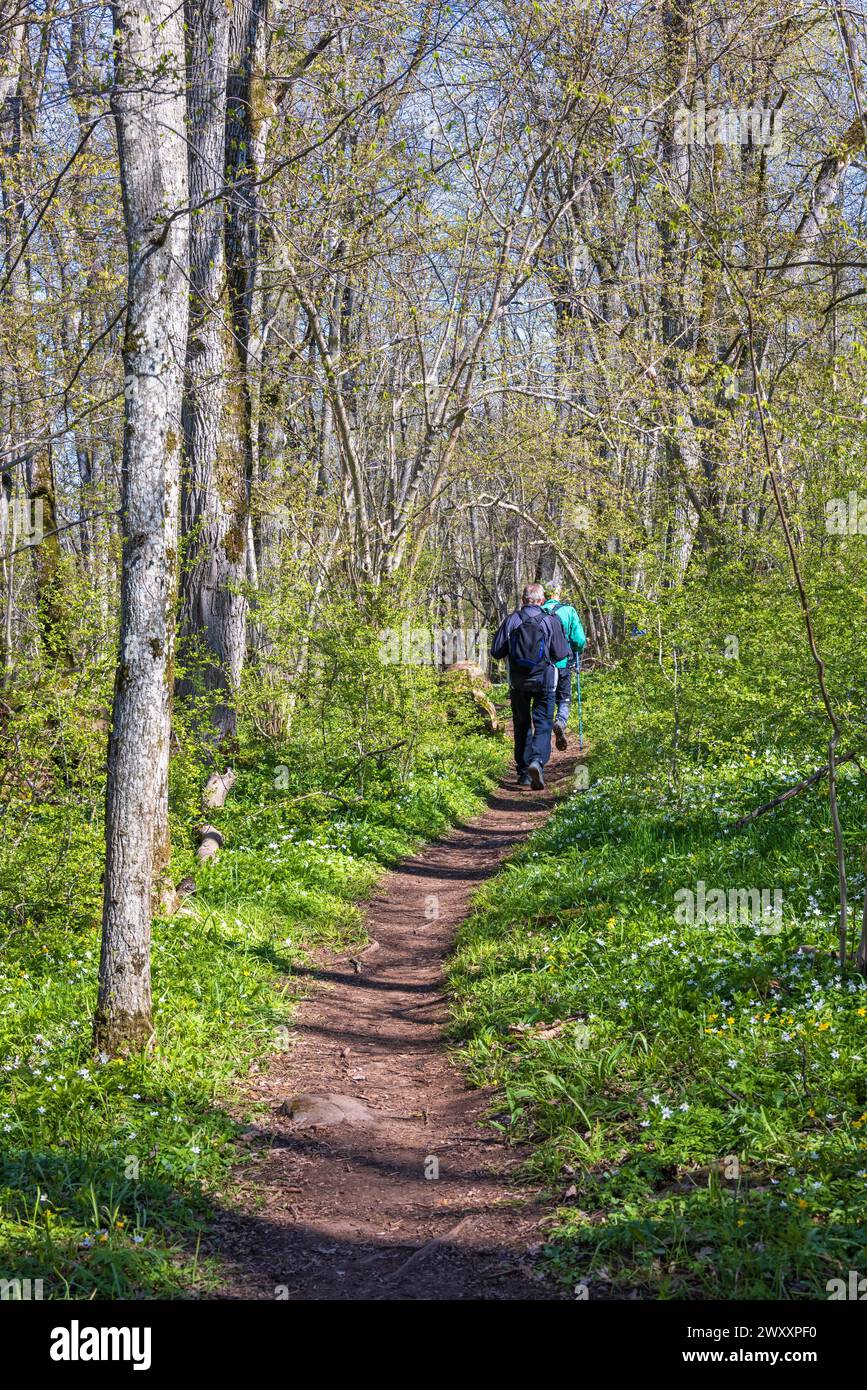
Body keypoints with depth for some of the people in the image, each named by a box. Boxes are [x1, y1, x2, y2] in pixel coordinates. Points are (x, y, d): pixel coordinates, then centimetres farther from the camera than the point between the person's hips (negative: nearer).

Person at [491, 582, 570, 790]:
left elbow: (496, 652, -1)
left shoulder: (511, 620, -3)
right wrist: (569, 649, 17)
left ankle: (523, 772, 16)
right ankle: (537, 761, -25)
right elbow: (560, 653, -6)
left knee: (522, 725, 14)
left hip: (518, 681, 2)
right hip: (544, 680, -2)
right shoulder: (551, 621, -7)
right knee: (543, 724, 0)